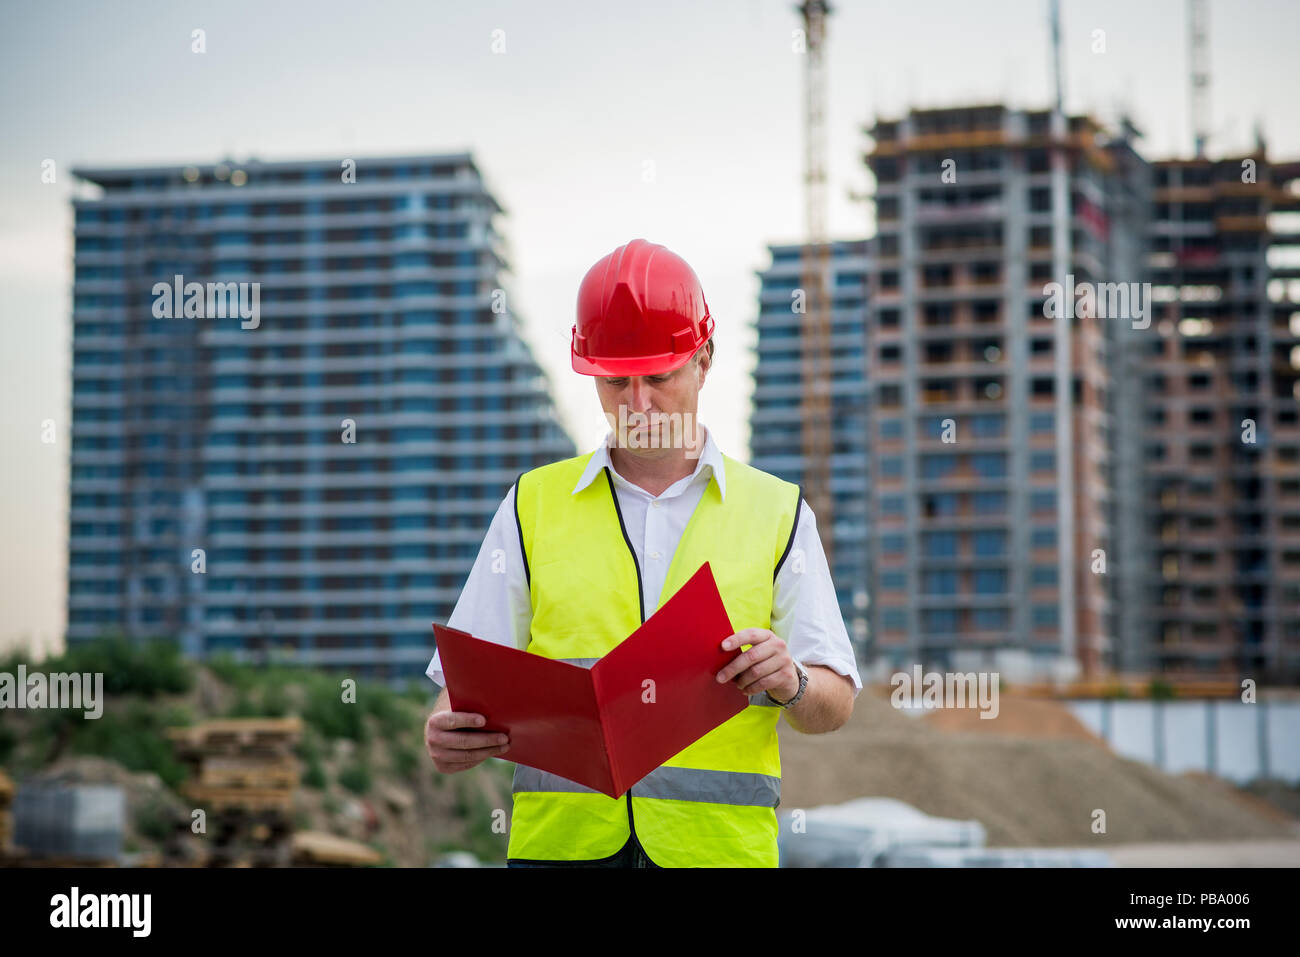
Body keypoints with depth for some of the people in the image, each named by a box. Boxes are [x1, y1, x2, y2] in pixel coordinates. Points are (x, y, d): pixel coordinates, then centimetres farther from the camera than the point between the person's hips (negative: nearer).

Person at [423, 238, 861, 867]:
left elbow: (835, 704, 10)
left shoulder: (776, 511, 13)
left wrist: (792, 683, -12)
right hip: (559, 841, 2)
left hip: (719, 842, -1)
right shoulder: (534, 504, 15)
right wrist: (448, 735, -12)